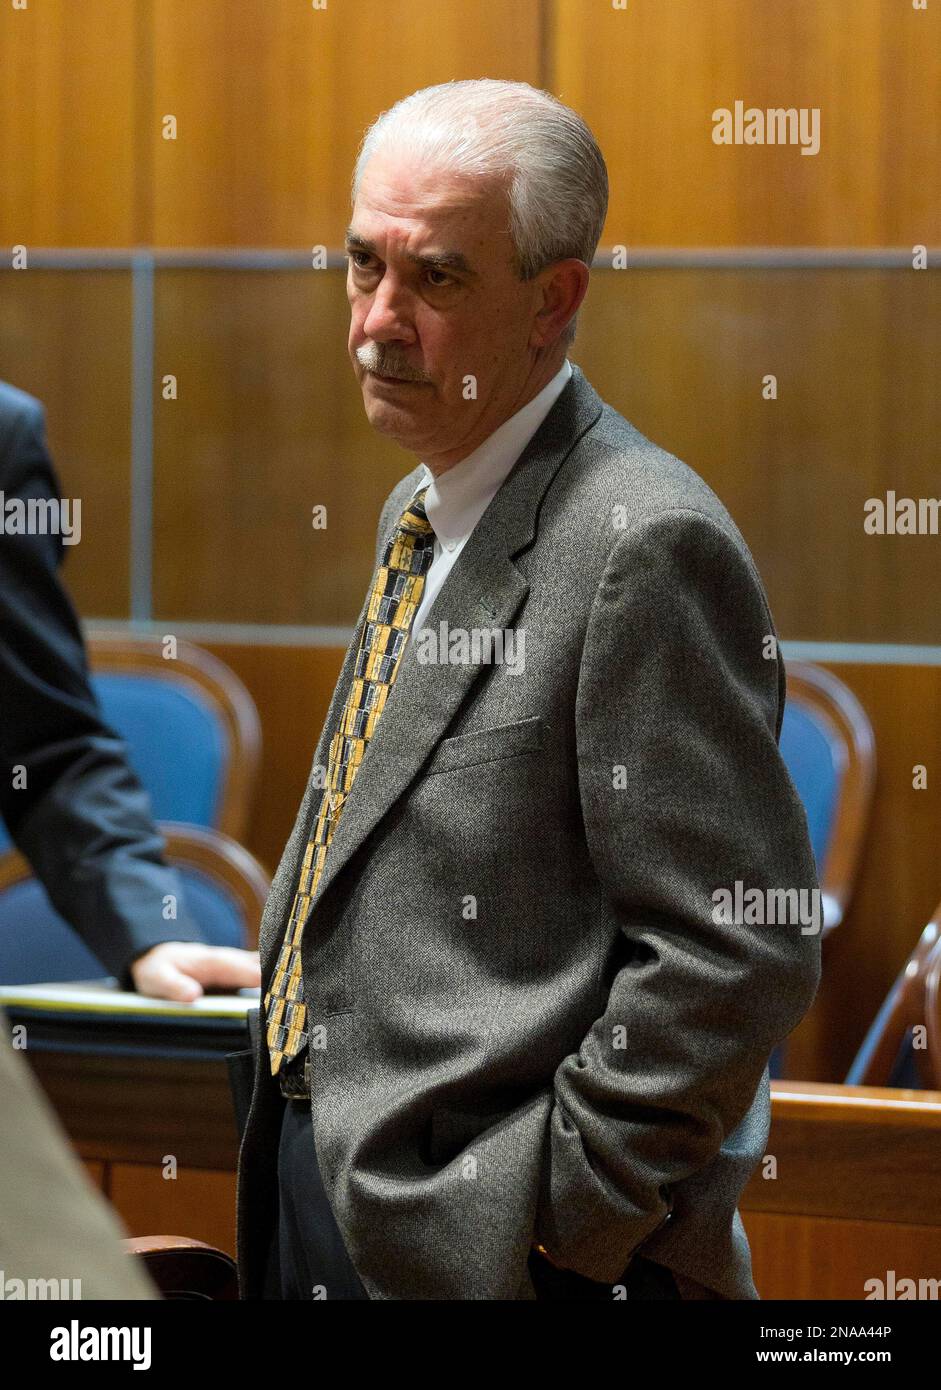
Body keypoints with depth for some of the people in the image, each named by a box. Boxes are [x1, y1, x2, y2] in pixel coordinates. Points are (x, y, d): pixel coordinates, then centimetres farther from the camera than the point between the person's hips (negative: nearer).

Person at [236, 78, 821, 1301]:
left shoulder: (646, 544, -17)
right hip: (318, 1192, 9)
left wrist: (557, 1212, -18)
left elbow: (737, 950, -21)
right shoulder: (421, 512, 13)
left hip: (478, 1242, -9)